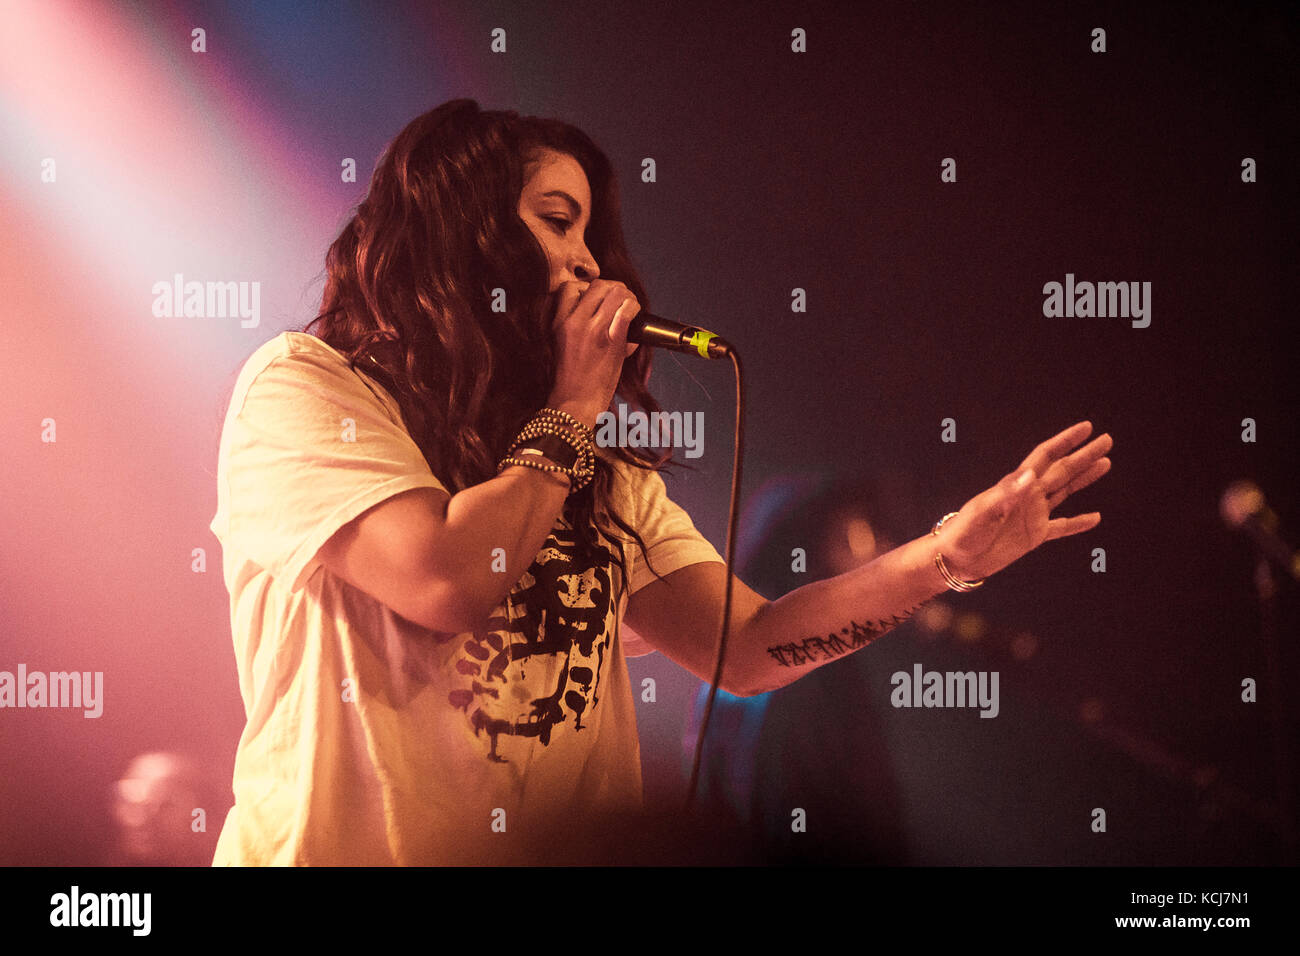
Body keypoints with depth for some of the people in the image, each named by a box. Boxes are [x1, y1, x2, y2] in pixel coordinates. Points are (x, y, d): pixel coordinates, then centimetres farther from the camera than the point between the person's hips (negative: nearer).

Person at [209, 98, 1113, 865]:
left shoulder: (600, 467, 18)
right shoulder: (302, 387, -2)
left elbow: (744, 647, 10)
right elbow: (447, 581, -16)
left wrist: (956, 550, 0)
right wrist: (575, 410, -1)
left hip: (580, 853, 4)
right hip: (356, 851, -3)